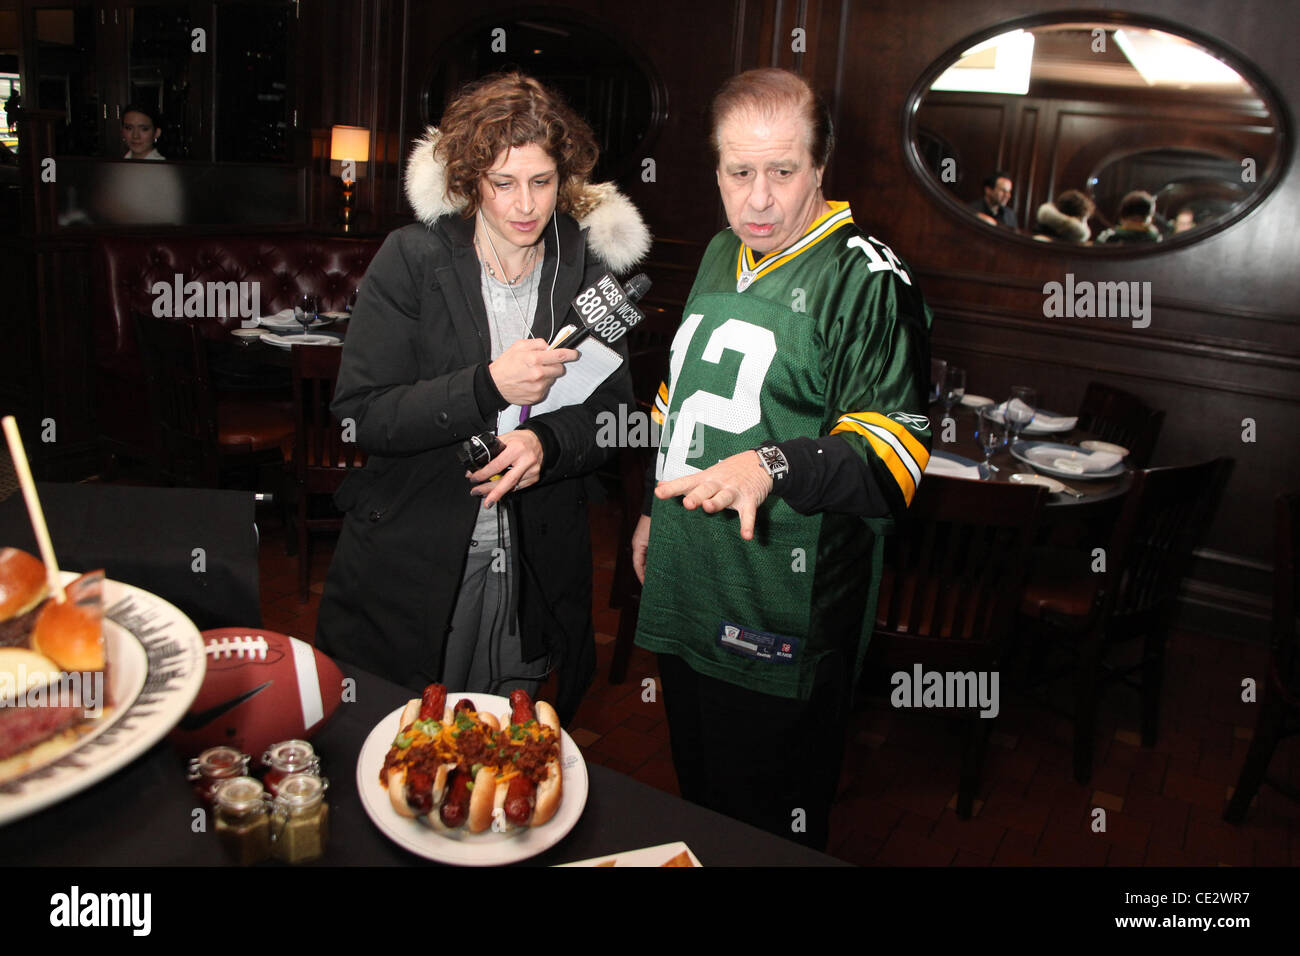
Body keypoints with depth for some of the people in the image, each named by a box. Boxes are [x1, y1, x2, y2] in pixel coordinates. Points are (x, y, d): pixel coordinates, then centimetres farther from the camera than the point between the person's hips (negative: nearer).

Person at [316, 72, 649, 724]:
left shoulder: (588, 268, -1)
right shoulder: (411, 260, -9)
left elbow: (616, 413, 3)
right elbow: (359, 414, -12)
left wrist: (548, 442, -18)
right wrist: (487, 385, -24)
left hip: (536, 581, 2)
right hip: (407, 569, -1)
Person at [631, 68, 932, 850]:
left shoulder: (867, 280, -14)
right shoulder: (721, 257, 10)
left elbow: (896, 450, -20)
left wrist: (776, 465, -36)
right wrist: (657, 511, 24)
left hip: (779, 634, -7)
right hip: (685, 598, 7)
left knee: (771, 837, 8)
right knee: (699, 804, 26)